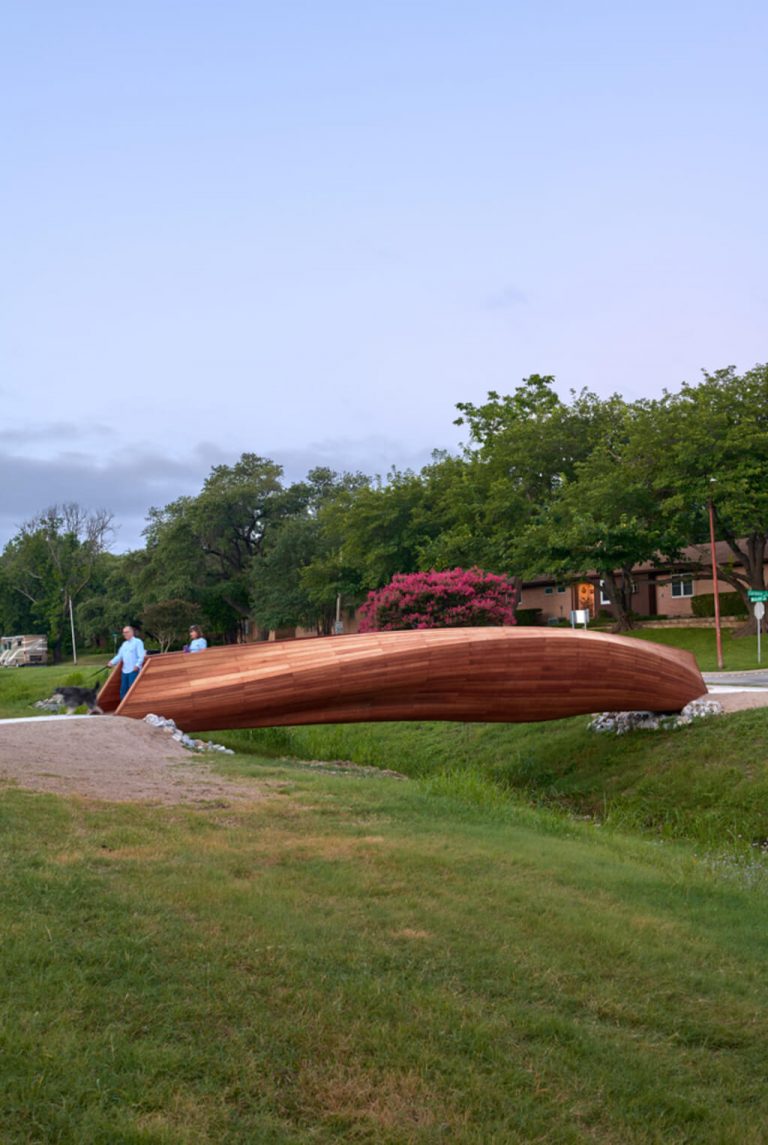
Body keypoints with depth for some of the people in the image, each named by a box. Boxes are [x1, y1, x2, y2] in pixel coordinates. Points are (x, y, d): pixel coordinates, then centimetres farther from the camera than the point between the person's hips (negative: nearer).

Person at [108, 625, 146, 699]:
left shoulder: (138, 642, -3)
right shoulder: (124, 644, 20)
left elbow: (141, 656, -11)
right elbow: (119, 655, 18)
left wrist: (137, 665, -26)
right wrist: (112, 662, 1)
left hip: (134, 671, -7)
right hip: (125, 671, 7)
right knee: (123, 690, 8)